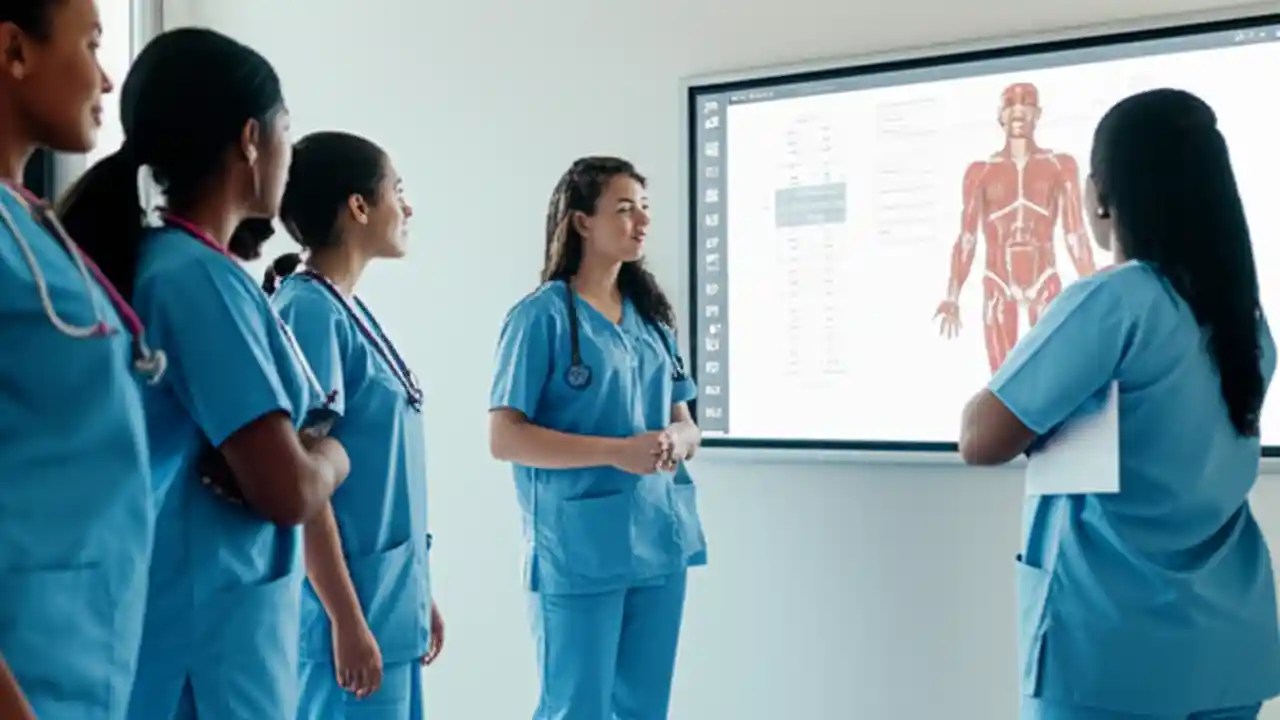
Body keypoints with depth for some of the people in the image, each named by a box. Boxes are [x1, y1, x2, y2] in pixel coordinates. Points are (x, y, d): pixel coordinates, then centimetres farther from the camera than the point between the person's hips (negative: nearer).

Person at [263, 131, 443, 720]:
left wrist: (419, 597, 19)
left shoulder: (351, 310, 11)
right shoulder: (310, 311, -14)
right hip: (350, 609, -9)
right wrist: (347, 621, -18)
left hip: (391, 606, 9)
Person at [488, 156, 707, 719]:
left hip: (659, 538, 6)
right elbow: (504, 438, -13)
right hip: (580, 548, -6)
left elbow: (685, 424, 15)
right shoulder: (543, 316, -8)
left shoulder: (651, 314, 11)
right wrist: (617, 451, -21)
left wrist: (676, 441, -10)